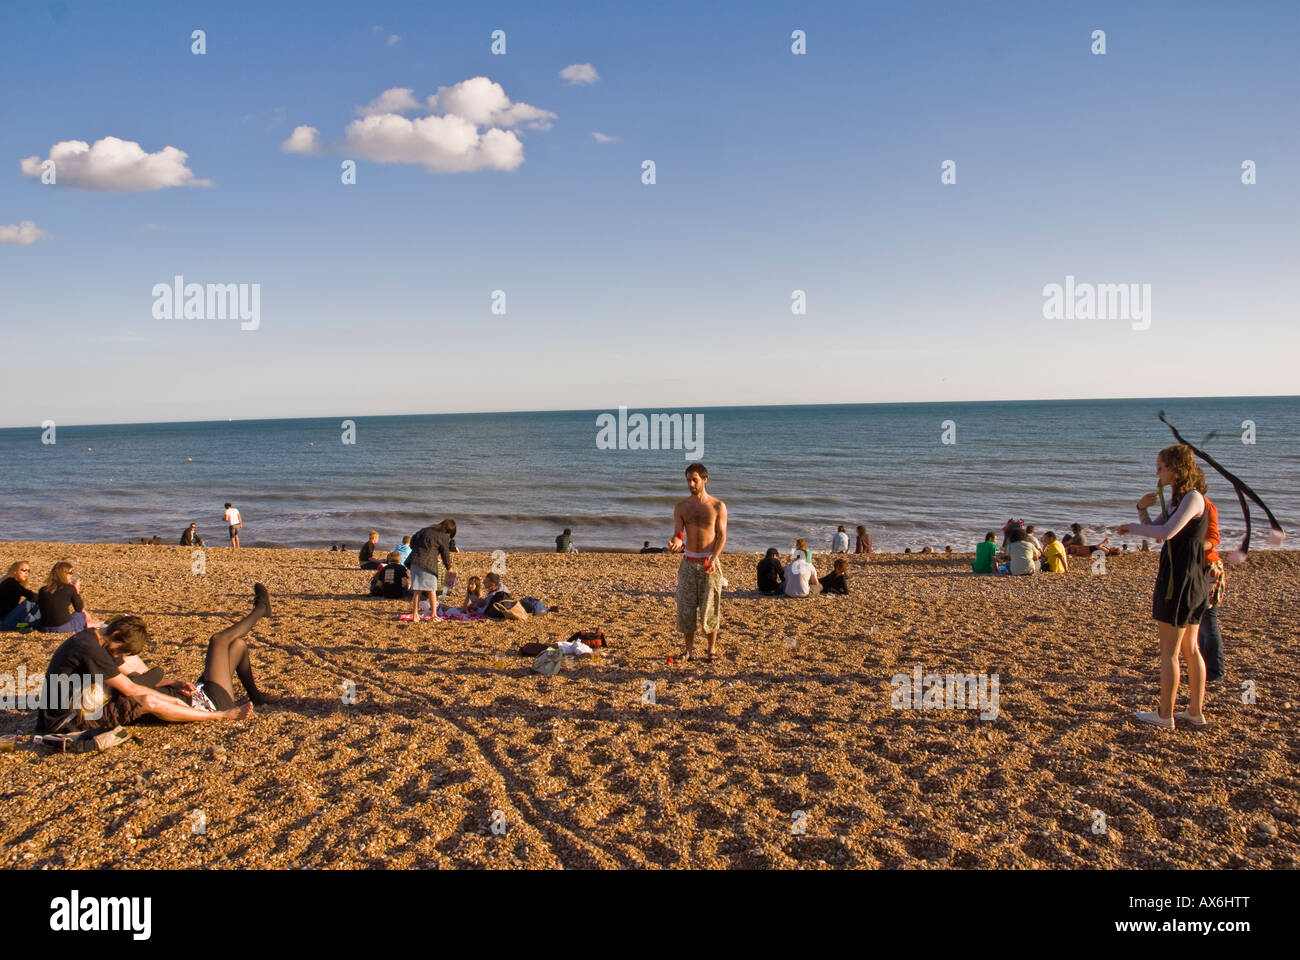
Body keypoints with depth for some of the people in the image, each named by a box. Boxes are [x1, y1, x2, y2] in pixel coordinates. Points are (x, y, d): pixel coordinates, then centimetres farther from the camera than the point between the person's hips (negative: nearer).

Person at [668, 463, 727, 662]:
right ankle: (689, 649, 13)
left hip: (709, 562, -2)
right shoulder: (681, 507, 5)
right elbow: (677, 533, -2)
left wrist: (713, 559, -18)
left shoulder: (718, 506, -1)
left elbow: (722, 536, -3)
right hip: (688, 562, 2)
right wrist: (675, 543, -27)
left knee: (710, 606, -1)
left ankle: (712, 648, 13)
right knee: (686, 606, 1)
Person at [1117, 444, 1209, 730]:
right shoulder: (1177, 499, 13)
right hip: (1191, 581, 10)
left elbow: (1167, 532, -29)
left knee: (1169, 650, -2)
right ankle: (1196, 711, 22)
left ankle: (1165, 714, 5)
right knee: (1190, 648, 14)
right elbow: (1155, 528, 17)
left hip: (1180, 579, -10)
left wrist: (1132, 527, -16)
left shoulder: (1193, 497, -16)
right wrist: (1143, 509, -1)